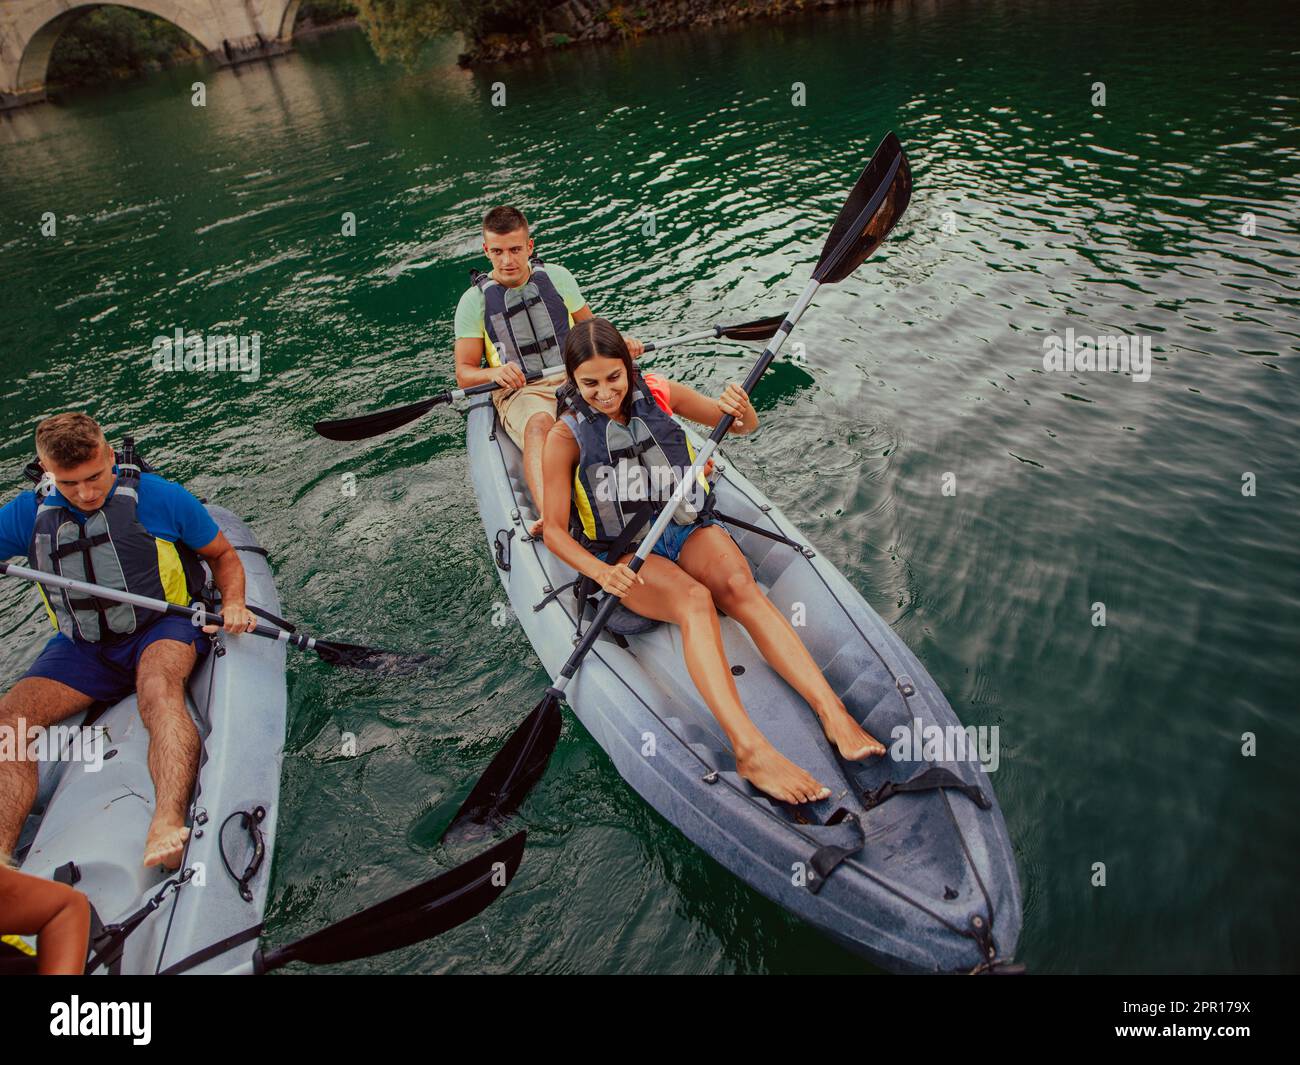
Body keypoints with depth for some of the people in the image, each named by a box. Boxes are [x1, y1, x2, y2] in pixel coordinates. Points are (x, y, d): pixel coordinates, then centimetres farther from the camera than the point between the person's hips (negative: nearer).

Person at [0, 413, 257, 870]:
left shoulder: (161, 498, -6)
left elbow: (223, 556, 5)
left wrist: (233, 604, -14)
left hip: (162, 628, -4)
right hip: (82, 648, 5)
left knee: (159, 687, -36)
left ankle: (168, 828, -52)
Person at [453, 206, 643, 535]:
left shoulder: (556, 276, 12)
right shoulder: (474, 300, 5)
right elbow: (464, 373, 3)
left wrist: (620, 344, 1)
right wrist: (495, 374, -18)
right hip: (520, 393, -3)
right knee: (539, 424, -39)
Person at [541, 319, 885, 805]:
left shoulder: (658, 394, -3)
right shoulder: (566, 437, -9)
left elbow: (744, 427, 9)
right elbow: (555, 530, -9)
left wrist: (742, 413, -16)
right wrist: (600, 571, -27)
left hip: (688, 528, 2)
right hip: (625, 552, -2)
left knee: (739, 584, -30)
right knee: (693, 600, -33)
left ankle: (834, 715, -38)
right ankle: (749, 749, -46)